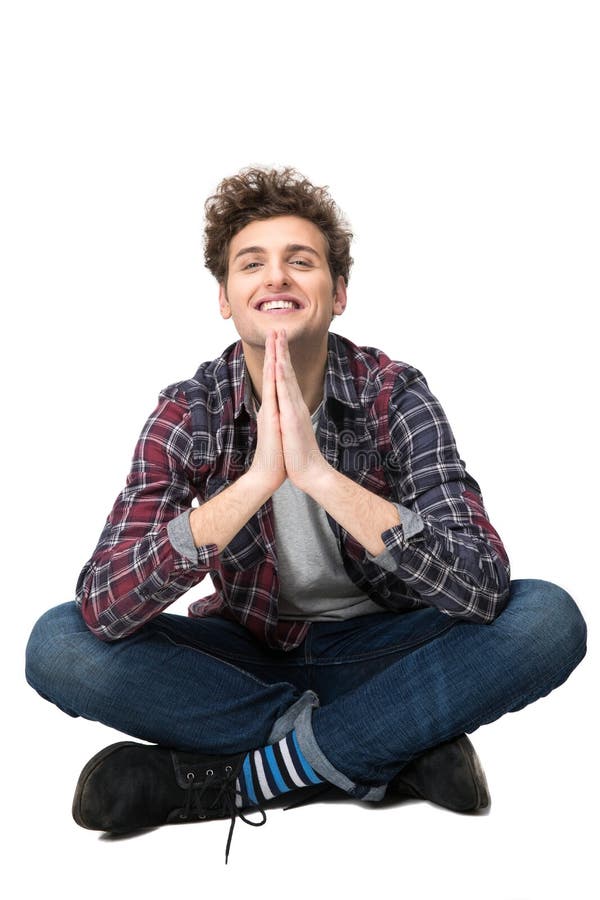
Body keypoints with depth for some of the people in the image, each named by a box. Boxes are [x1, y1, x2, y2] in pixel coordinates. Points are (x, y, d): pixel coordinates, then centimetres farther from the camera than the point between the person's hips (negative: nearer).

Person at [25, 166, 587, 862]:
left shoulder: (393, 395, -15)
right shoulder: (188, 414, -13)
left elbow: (484, 589, -29)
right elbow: (102, 608, -27)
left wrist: (318, 472, -39)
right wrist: (256, 479, -38)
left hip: (376, 648, -1)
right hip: (246, 652, 1)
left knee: (548, 618, -27)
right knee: (58, 644, -24)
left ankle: (229, 775, -23)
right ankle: (392, 747, -19)